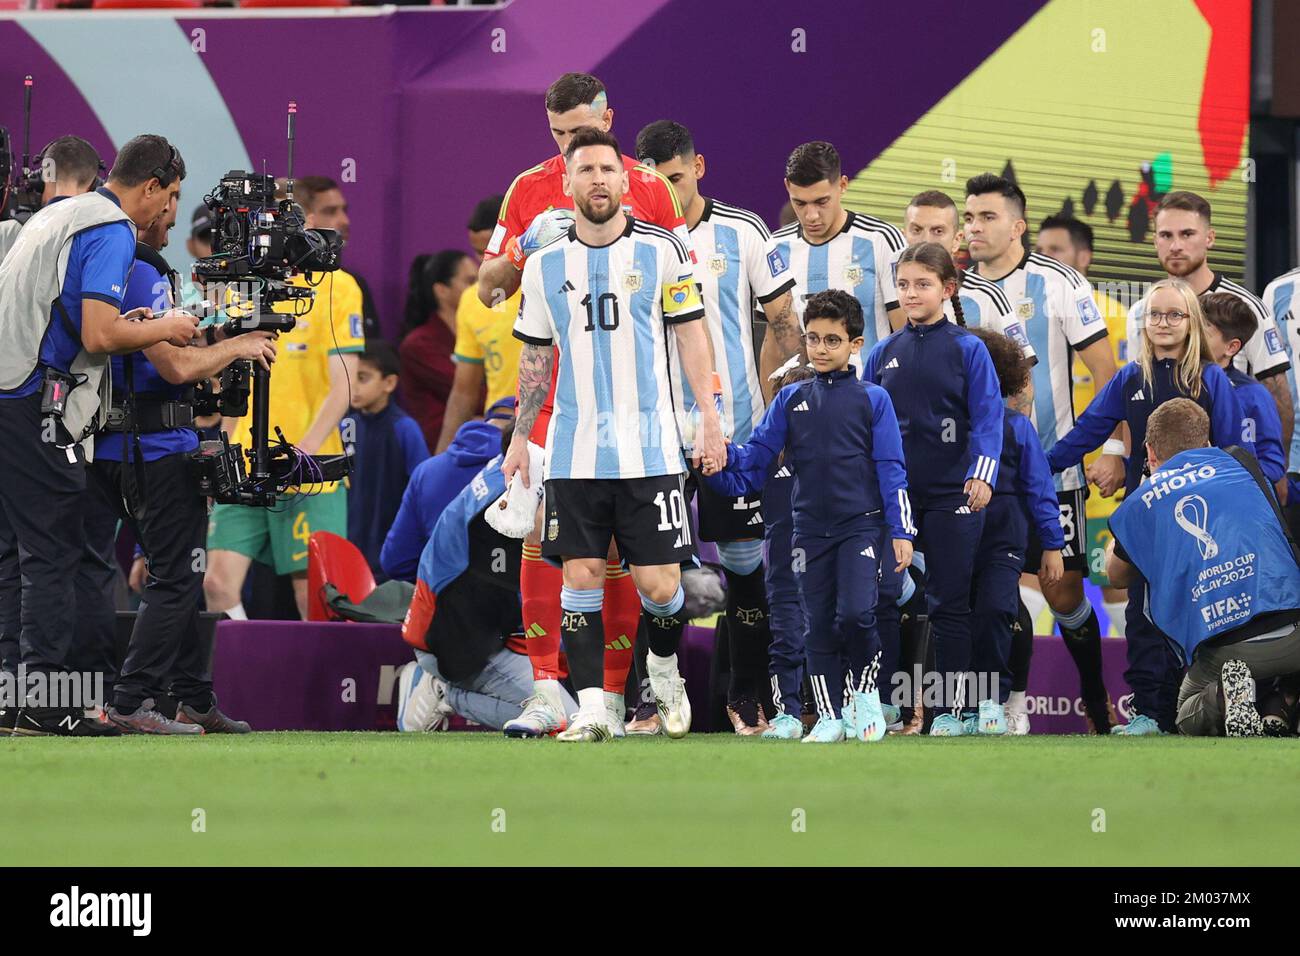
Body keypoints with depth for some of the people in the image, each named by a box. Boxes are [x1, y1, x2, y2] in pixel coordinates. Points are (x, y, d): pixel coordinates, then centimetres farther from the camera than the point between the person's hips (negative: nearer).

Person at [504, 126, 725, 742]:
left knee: (659, 584, -3)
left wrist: (710, 419, -1)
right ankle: (591, 708, -1)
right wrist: (520, 438, 13)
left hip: (649, 448, -2)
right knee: (581, 576, -4)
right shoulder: (545, 265, 7)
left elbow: (690, 334, 5)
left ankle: (664, 668, 26)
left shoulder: (662, 250, 1)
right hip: (573, 453, 2)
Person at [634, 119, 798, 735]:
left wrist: (771, 398, -1)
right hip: (658, 429, 1)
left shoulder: (742, 234, 1)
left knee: (744, 558, 2)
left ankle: (747, 698, 13)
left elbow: (783, 321, 6)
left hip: (735, 425, -1)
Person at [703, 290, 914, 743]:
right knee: (819, 626, 4)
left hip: (862, 526, -3)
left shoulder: (872, 399, 3)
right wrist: (721, 462, -15)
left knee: (855, 612, -19)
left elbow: (891, 469, 1)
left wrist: (900, 531, -5)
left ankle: (866, 692, 5)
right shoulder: (791, 400, 10)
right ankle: (831, 717, 12)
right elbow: (756, 456, 6)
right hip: (811, 530, 3)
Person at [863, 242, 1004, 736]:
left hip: (951, 492, -3)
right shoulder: (883, 354, 9)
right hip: (893, 494, 3)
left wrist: (982, 475, -19)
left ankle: (958, 707, 6)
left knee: (949, 602, 0)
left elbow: (987, 416, -7)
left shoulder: (967, 349, -1)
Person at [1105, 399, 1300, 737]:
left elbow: (1116, 573, 39)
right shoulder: (1239, 463, 20)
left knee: (1188, 719, 29)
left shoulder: (1138, 505, 17)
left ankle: (1225, 698, -7)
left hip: (1219, 647, 0)